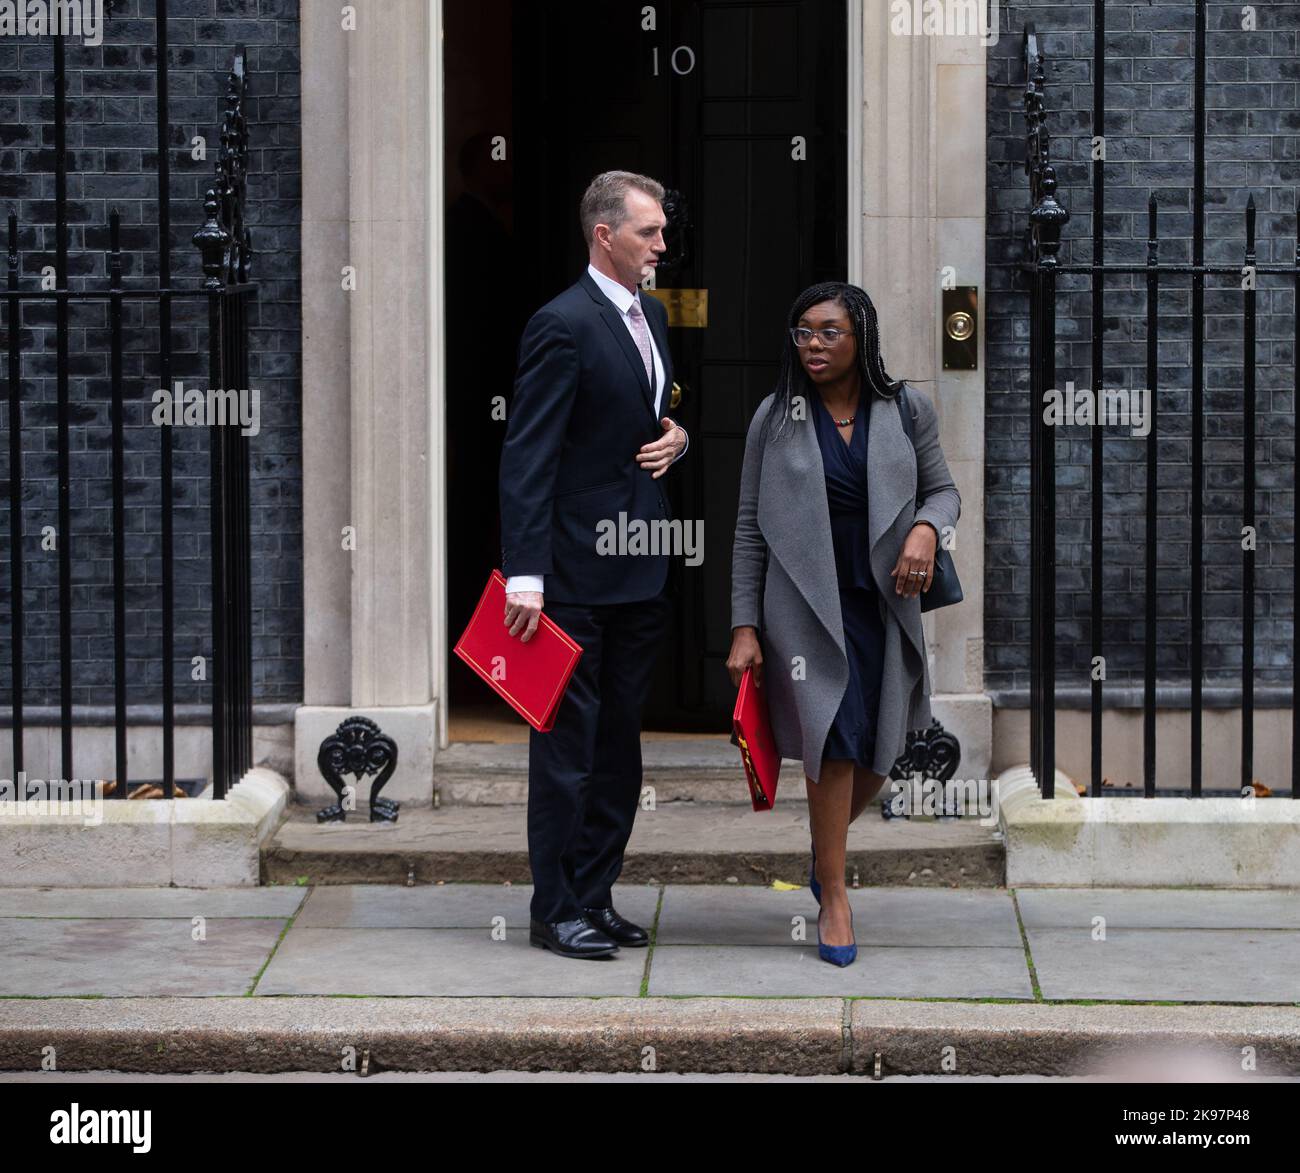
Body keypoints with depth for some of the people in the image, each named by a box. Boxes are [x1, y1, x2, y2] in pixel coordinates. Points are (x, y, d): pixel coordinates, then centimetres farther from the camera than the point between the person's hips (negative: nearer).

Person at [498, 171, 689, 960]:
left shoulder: (653, 315, 13)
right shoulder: (563, 324, -13)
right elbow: (527, 456, -17)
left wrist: (679, 436, 3)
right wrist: (525, 574, -22)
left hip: (643, 568, 8)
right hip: (579, 569, -8)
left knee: (621, 740, 12)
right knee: (568, 740, -1)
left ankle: (596, 894, 20)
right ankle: (556, 910, 6)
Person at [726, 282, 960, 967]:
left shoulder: (905, 412, 3)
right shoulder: (776, 418, 0)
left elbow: (942, 488, 14)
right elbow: (750, 528, 2)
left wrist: (927, 528, -11)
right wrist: (744, 627, -3)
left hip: (885, 602, 3)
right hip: (808, 607, -3)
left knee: (877, 755, 10)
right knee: (836, 742, -11)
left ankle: (824, 849, 39)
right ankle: (833, 896, 3)